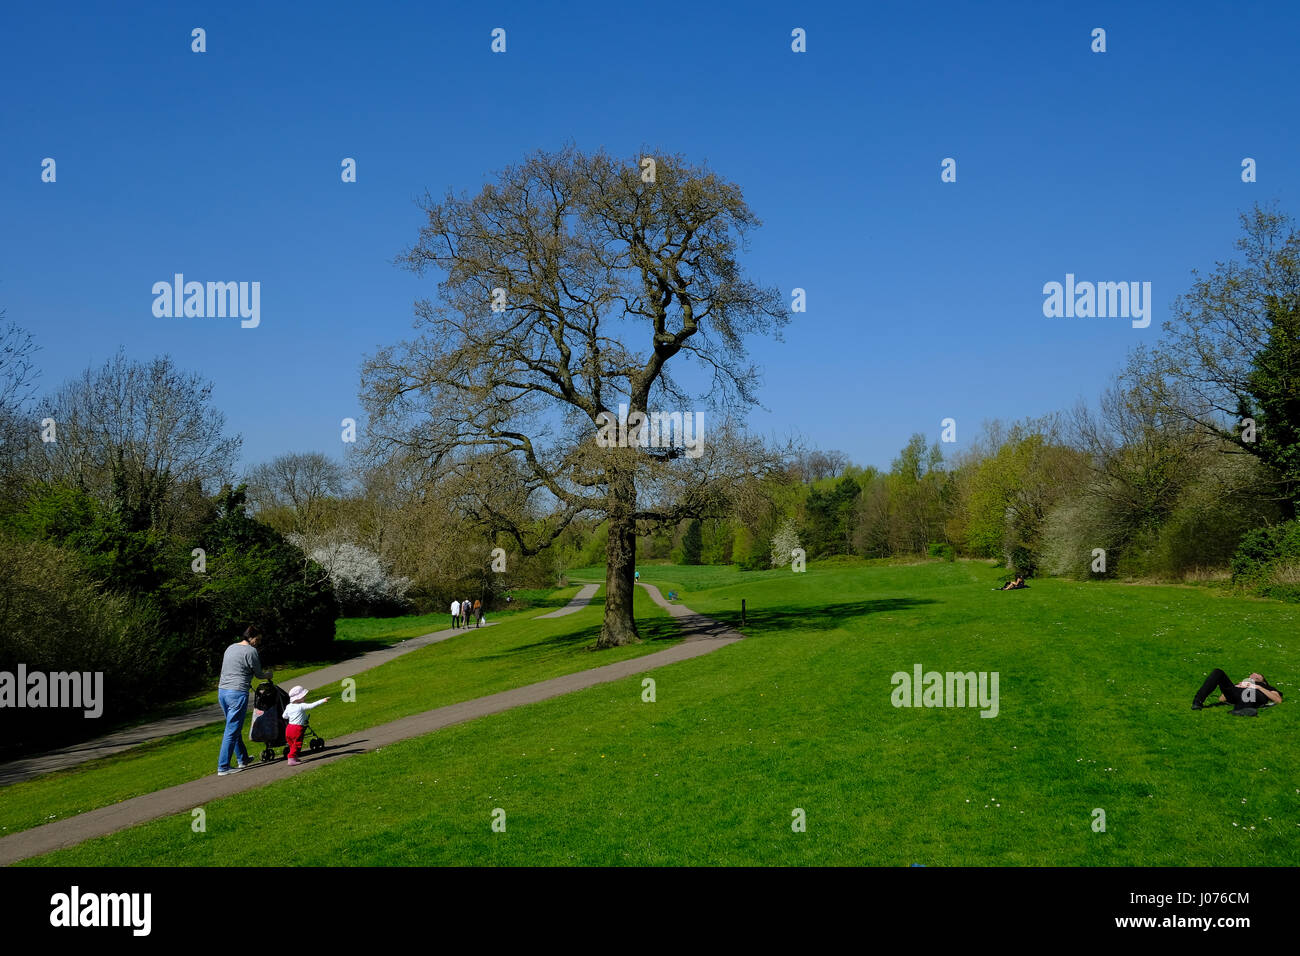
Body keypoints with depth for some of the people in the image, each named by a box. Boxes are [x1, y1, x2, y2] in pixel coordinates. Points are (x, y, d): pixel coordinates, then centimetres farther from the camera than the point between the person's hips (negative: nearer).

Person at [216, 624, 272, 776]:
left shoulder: (230, 648, 15)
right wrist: (268, 675, 22)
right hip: (237, 693, -9)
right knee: (232, 731, -4)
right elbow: (258, 673, 0)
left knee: (235, 728, 19)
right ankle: (223, 767, -3)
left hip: (222, 691, 9)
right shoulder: (251, 651, -9)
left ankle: (242, 760, 30)